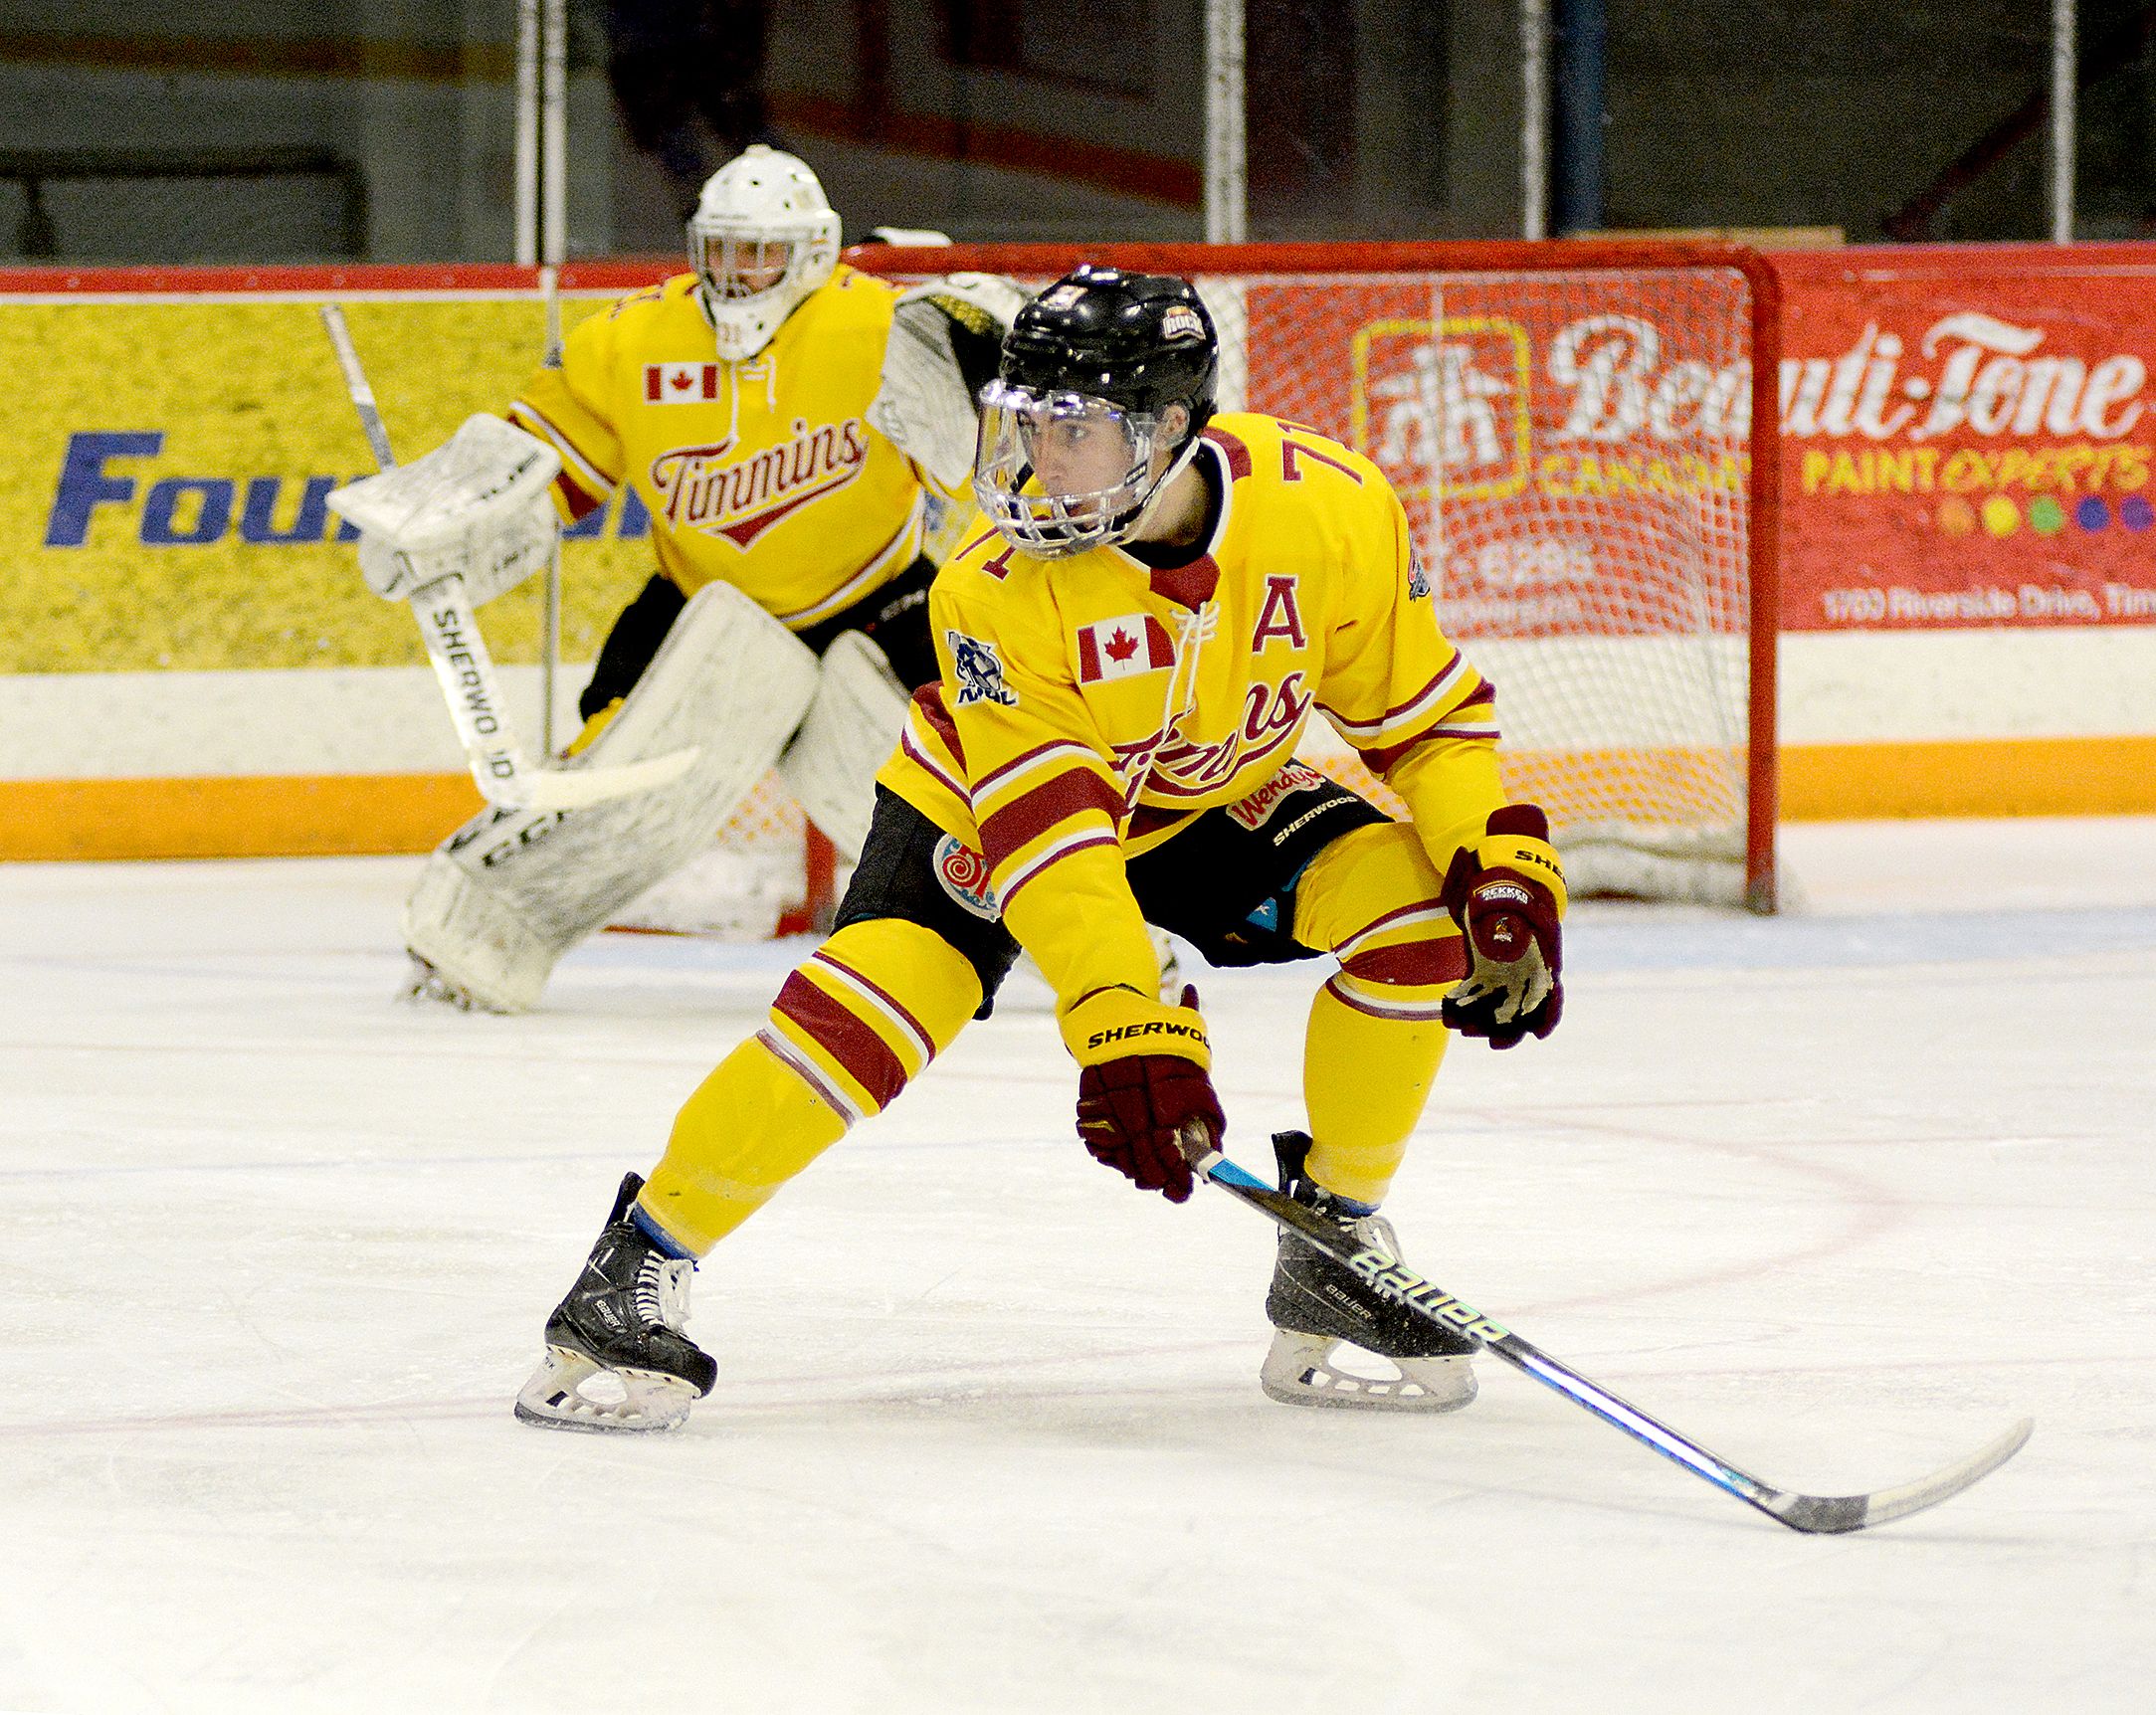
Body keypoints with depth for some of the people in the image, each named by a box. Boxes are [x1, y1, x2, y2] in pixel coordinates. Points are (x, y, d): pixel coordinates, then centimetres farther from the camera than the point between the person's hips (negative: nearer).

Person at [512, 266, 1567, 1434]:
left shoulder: (1332, 512, -25)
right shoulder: (1002, 582, -31)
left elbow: (1424, 711, -11)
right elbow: (1045, 829, -35)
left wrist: (1505, 871, -23)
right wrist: (1123, 1028, -43)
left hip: (1214, 801, 3)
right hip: (988, 807, -3)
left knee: (1414, 904, -20)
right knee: (874, 1006, -27)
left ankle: (1337, 1245, -3)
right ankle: (640, 1264, -14)